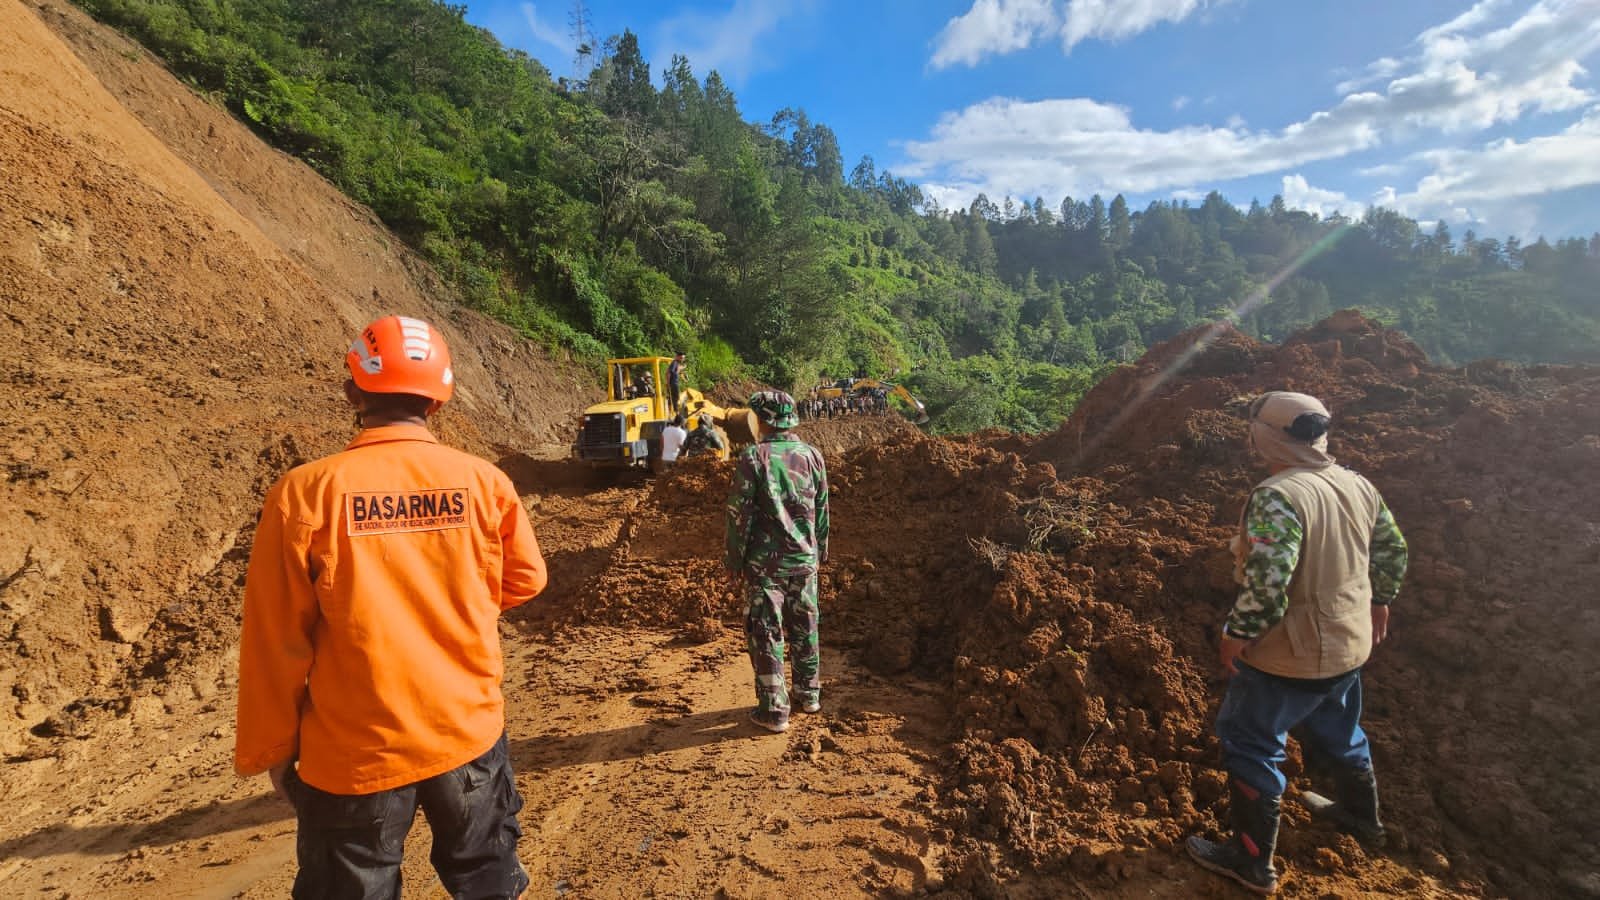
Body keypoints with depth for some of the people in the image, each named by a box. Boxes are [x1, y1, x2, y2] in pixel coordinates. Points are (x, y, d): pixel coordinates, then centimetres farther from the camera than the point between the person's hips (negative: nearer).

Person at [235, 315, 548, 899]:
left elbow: (274, 643, -9)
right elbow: (525, 579, 5)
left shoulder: (304, 494, -15)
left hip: (355, 755, -1)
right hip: (471, 733, 2)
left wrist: (269, 752, 5)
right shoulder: (484, 482, -10)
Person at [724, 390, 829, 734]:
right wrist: (819, 550, 21)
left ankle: (774, 710, 9)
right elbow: (822, 509, 10)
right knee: (804, 628, 18)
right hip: (804, 559, 5)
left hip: (765, 561, -5)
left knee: (765, 633, 4)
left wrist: (734, 560, -2)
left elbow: (739, 514, -11)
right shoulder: (811, 455, 3)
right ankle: (809, 693, 32)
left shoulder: (752, 457, -12)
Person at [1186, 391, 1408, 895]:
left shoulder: (1277, 497, -28)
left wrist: (1237, 634, -20)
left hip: (1290, 655, -8)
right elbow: (1392, 550, 12)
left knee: (1249, 744, 7)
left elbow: (1266, 583, -33)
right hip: (1350, 643, 8)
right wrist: (1380, 601, 27)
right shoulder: (1359, 486, -1)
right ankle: (1362, 815, 54)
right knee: (1339, 731, 30)